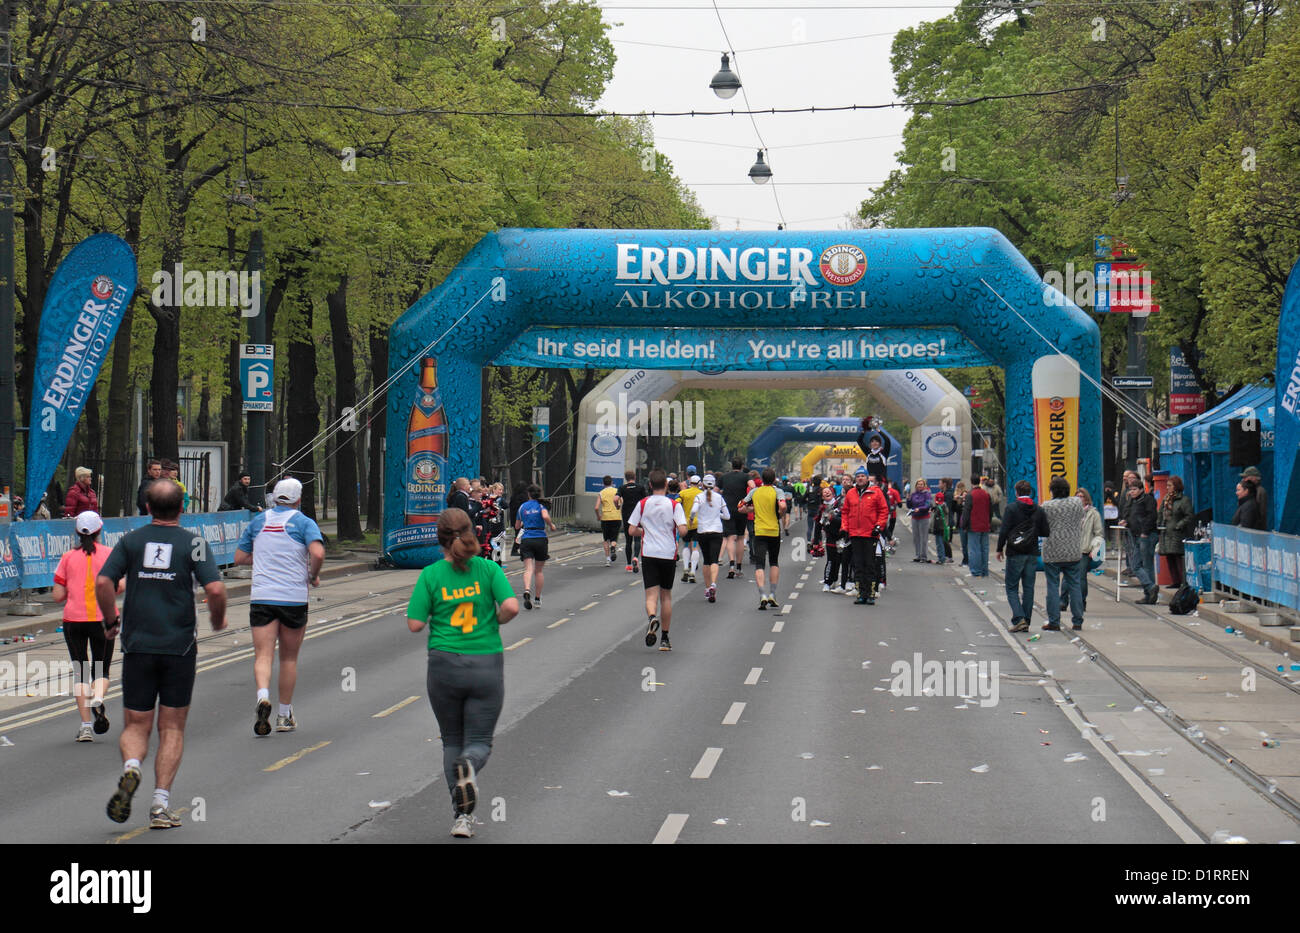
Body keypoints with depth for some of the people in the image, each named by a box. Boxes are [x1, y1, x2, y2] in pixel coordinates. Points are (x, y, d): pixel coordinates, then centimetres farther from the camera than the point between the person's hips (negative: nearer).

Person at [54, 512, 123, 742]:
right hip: (103, 619, -1)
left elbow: (58, 596, 1)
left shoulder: (68, 558, 3)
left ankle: (86, 725, 0)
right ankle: (97, 699, -23)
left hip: (74, 619, 1)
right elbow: (118, 587, -9)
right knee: (101, 671, 10)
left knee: (81, 673, 8)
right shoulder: (109, 555, 0)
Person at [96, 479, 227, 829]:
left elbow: (103, 583, -7)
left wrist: (111, 621, 8)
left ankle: (131, 767, -21)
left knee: (136, 726, 10)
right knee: (172, 728, 9)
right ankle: (161, 804, 1)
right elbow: (215, 589, -13)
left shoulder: (130, 541, 3)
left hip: (137, 646, 1)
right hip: (179, 648, -1)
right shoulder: (193, 543, -3)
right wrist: (217, 620, 6)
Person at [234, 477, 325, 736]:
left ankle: (263, 697, -31)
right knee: (289, 658, 12)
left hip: (261, 597, 1)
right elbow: (318, 553, -19)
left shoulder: (258, 521, 10)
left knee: (263, 656, -3)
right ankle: (284, 716, 19)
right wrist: (313, 577, -1)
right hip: (293, 597, -1)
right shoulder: (303, 523, -2)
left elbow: (239, 558, 15)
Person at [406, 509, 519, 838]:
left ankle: (462, 815, 8)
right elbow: (511, 607, -15)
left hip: (444, 665, 0)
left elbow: (415, 624, -5)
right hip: (486, 665, 0)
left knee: (452, 741, 16)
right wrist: (494, 622, 5)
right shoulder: (488, 569, -3)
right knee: (479, 742, 8)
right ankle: (468, 767, -27)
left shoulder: (431, 575, -4)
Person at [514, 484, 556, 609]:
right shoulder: (541, 505, 1)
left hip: (526, 539, 1)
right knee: (539, 571, 14)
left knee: (528, 569, -11)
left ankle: (527, 590, -40)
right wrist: (551, 525, -3)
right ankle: (537, 599, 19)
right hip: (540, 539, -1)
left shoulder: (522, 507, 10)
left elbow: (517, 526, 16)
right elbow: (545, 516, -21)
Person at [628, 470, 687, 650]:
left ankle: (652, 617, -37)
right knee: (666, 595, 12)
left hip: (648, 554, 0)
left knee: (651, 594, -3)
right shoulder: (674, 505, -3)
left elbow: (632, 530, 1)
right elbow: (682, 530, -13)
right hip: (669, 554, 0)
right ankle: (665, 638, 17)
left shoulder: (642, 504, 0)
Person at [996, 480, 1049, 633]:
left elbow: (1004, 531, -11)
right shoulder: (1038, 511, 4)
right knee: (1028, 588, 9)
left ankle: (1019, 619, -12)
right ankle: (1026, 623, 10)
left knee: (1011, 588, 3)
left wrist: (1000, 549, 1)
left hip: (1015, 554, -4)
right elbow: (1045, 533, 5)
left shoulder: (1011, 508, -7)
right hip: (1032, 554, 4)